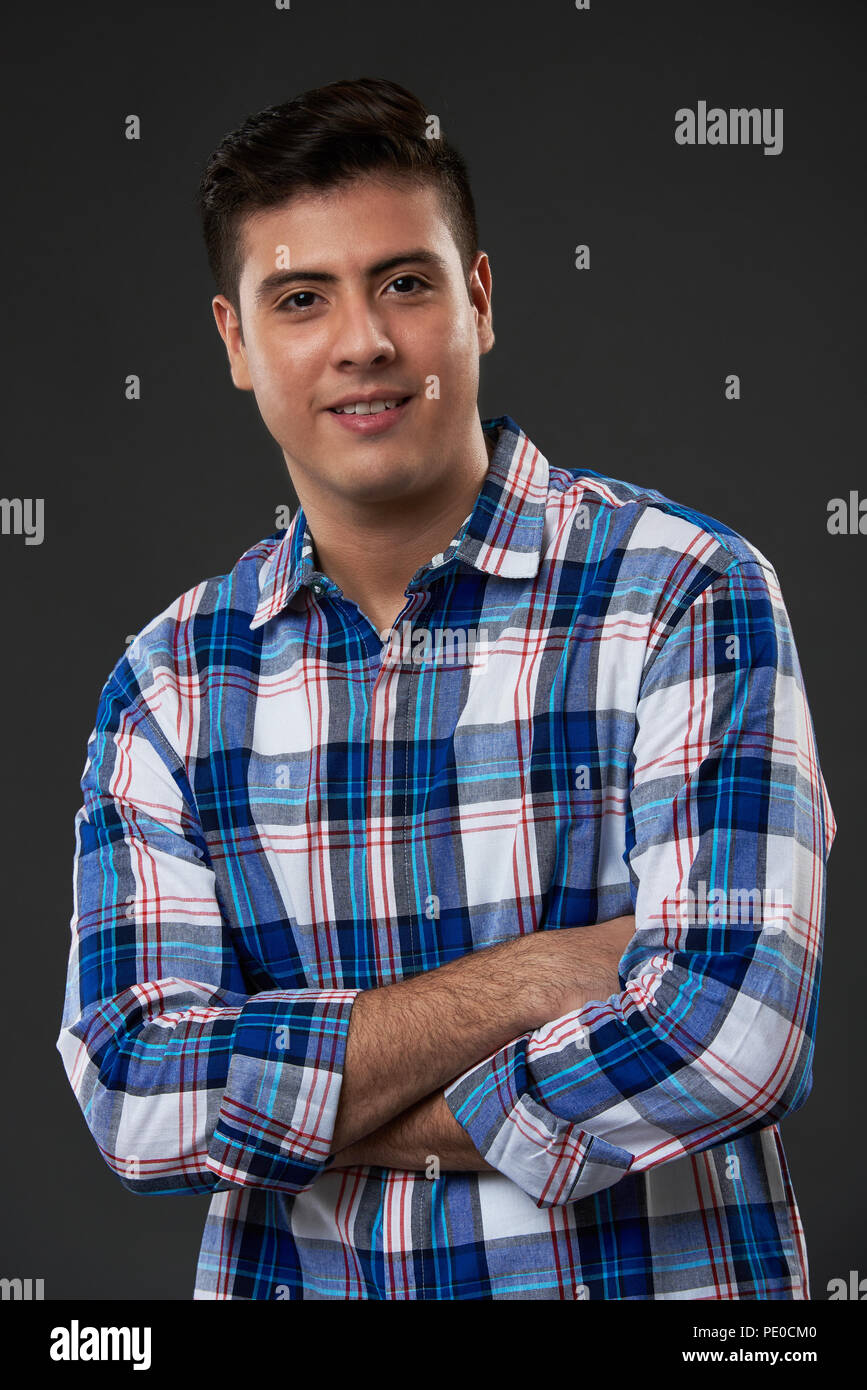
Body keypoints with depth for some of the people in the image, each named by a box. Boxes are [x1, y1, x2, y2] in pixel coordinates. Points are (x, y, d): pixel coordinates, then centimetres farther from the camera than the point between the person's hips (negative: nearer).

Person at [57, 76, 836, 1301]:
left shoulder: (688, 596, -11)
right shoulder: (169, 685, -1)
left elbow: (729, 1033, -21)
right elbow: (135, 1101, -10)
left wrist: (291, 1114, -13)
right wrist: (535, 975, -18)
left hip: (648, 1272, -2)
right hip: (288, 1281, 3)